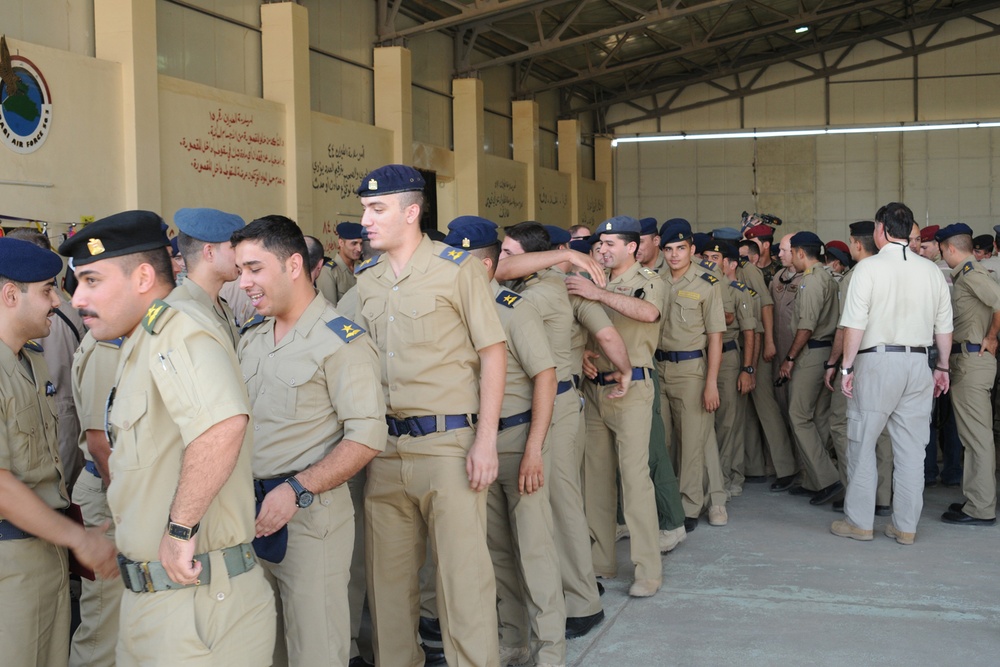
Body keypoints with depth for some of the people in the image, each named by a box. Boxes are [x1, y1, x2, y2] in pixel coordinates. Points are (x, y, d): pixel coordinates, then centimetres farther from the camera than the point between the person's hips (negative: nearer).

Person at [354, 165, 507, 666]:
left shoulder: (457, 268, -4)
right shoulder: (365, 279, 11)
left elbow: (493, 353, -4)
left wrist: (485, 440, -10)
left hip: (448, 442, -5)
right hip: (385, 445, 5)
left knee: (463, 572, -2)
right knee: (386, 572, 12)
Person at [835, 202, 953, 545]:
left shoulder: (868, 267, -6)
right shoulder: (931, 271, 7)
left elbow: (855, 324, -12)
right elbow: (944, 327, 9)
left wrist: (847, 367, -7)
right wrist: (943, 367, 18)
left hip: (877, 360, -4)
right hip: (918, 363, 5)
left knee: (862, 443, 5)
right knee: (911, 447, 7)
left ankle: (859, 522, 9)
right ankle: (905, 526, 13)